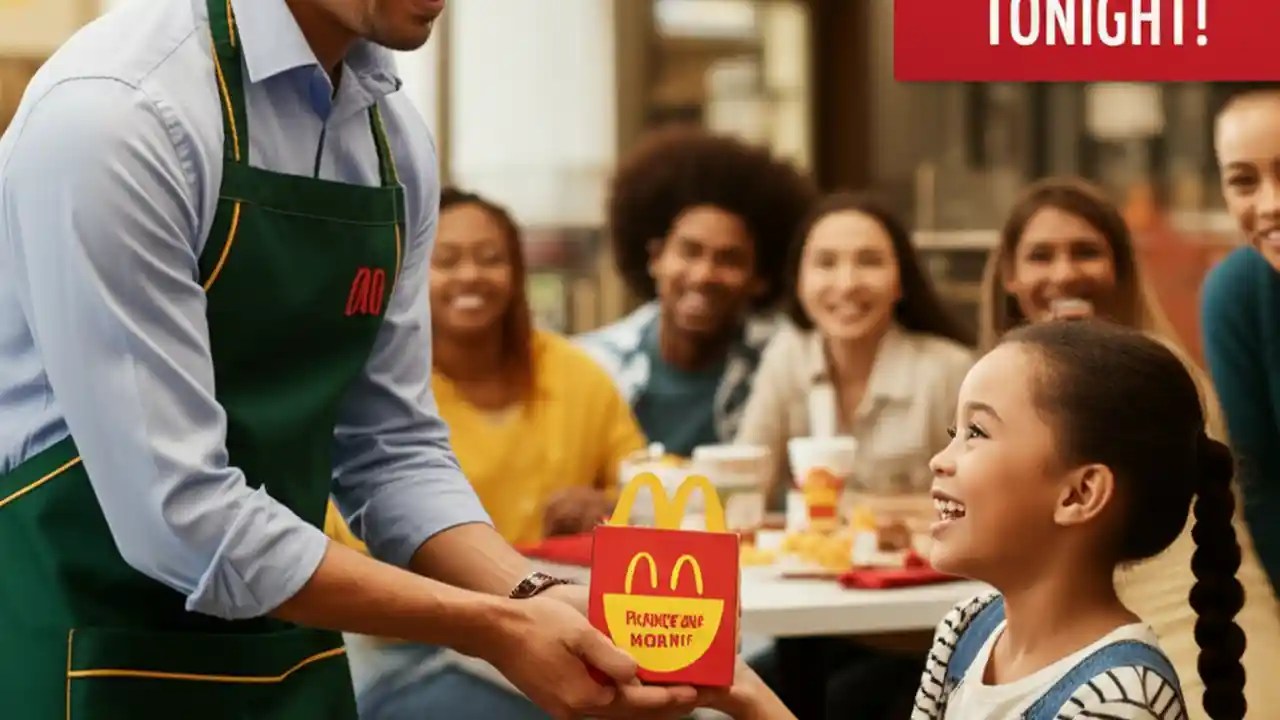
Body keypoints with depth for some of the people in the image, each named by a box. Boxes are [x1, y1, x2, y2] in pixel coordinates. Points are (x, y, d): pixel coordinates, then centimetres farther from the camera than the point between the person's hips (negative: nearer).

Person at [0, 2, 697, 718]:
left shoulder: (396, 138, 1)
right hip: (80, 662, -6)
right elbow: (175, 511, -23)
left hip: (290, 660, 6)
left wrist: (533, 600, -10)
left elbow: (392, 450, 7)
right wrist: (493, 629, -20)